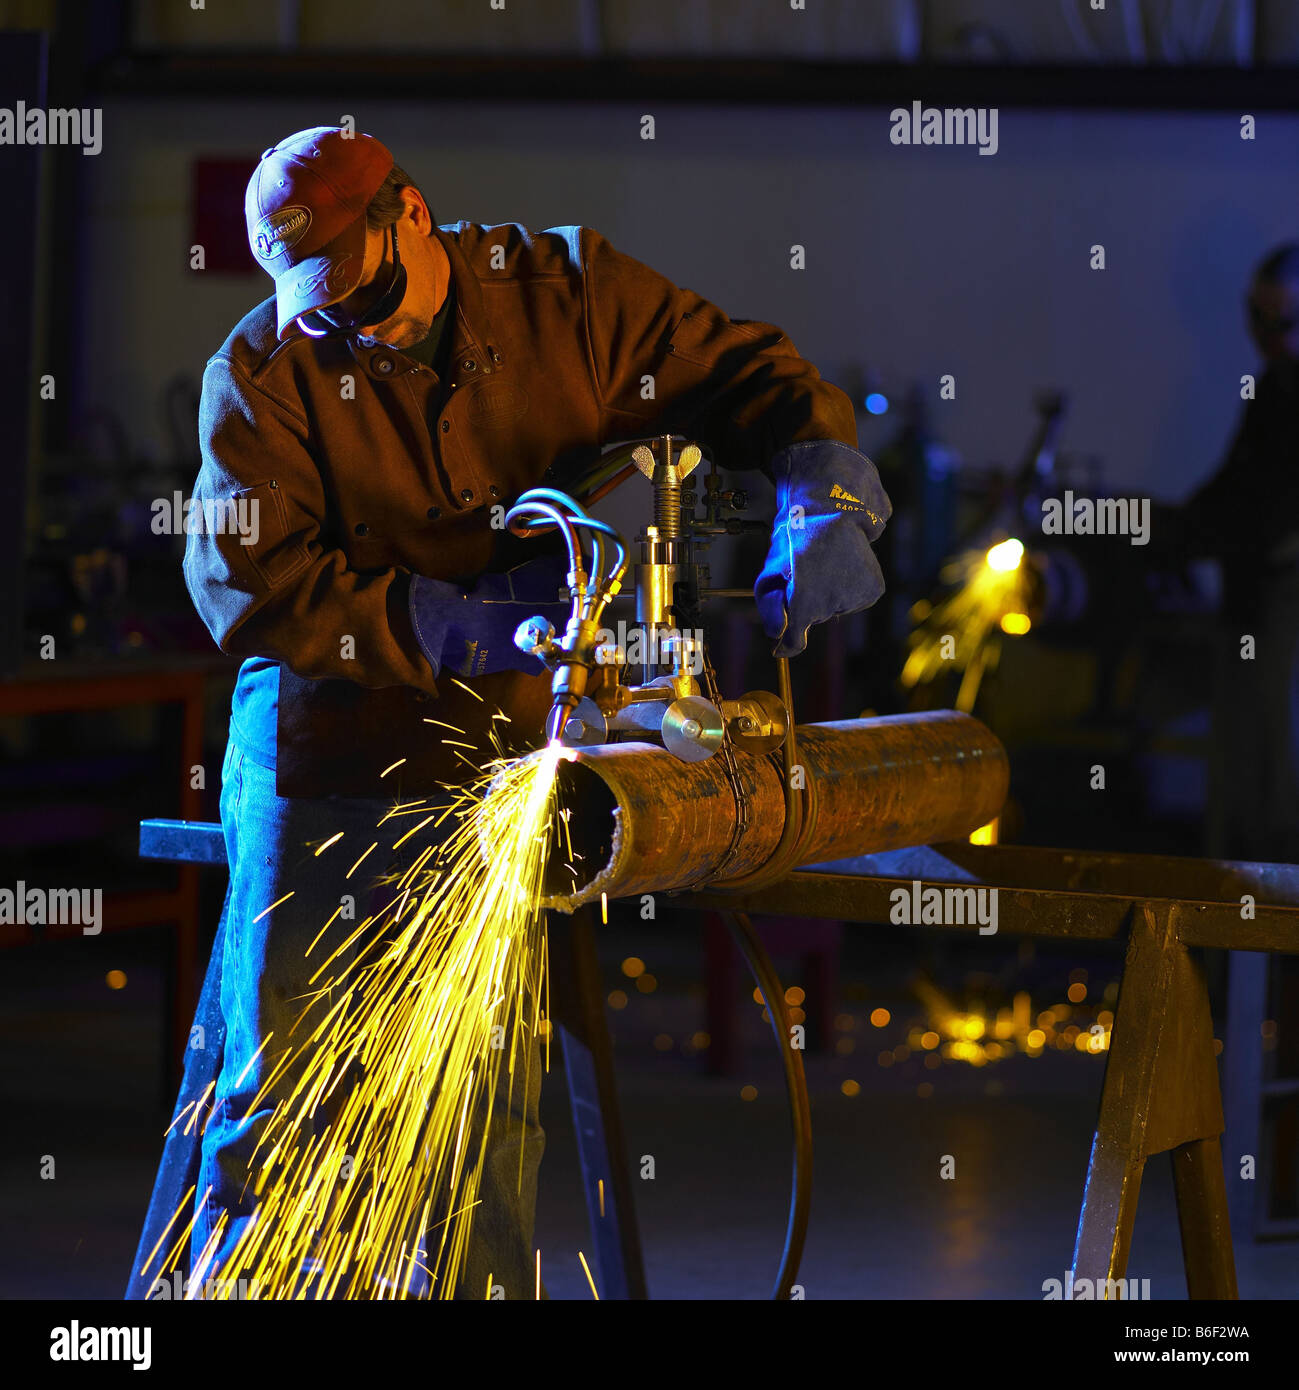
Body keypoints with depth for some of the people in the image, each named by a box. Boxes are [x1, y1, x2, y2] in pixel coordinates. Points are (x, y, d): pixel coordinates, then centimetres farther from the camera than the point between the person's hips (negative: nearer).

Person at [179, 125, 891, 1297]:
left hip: (507, 759, 1)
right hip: (326, 752, -1)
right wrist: (464, 624, -20)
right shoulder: (263, 374, -5)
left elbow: (752, 379, -1)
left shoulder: (568, 293, -1)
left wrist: (823, 506, -21)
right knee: (280, 1077, 0)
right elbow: (252, 586, -13)